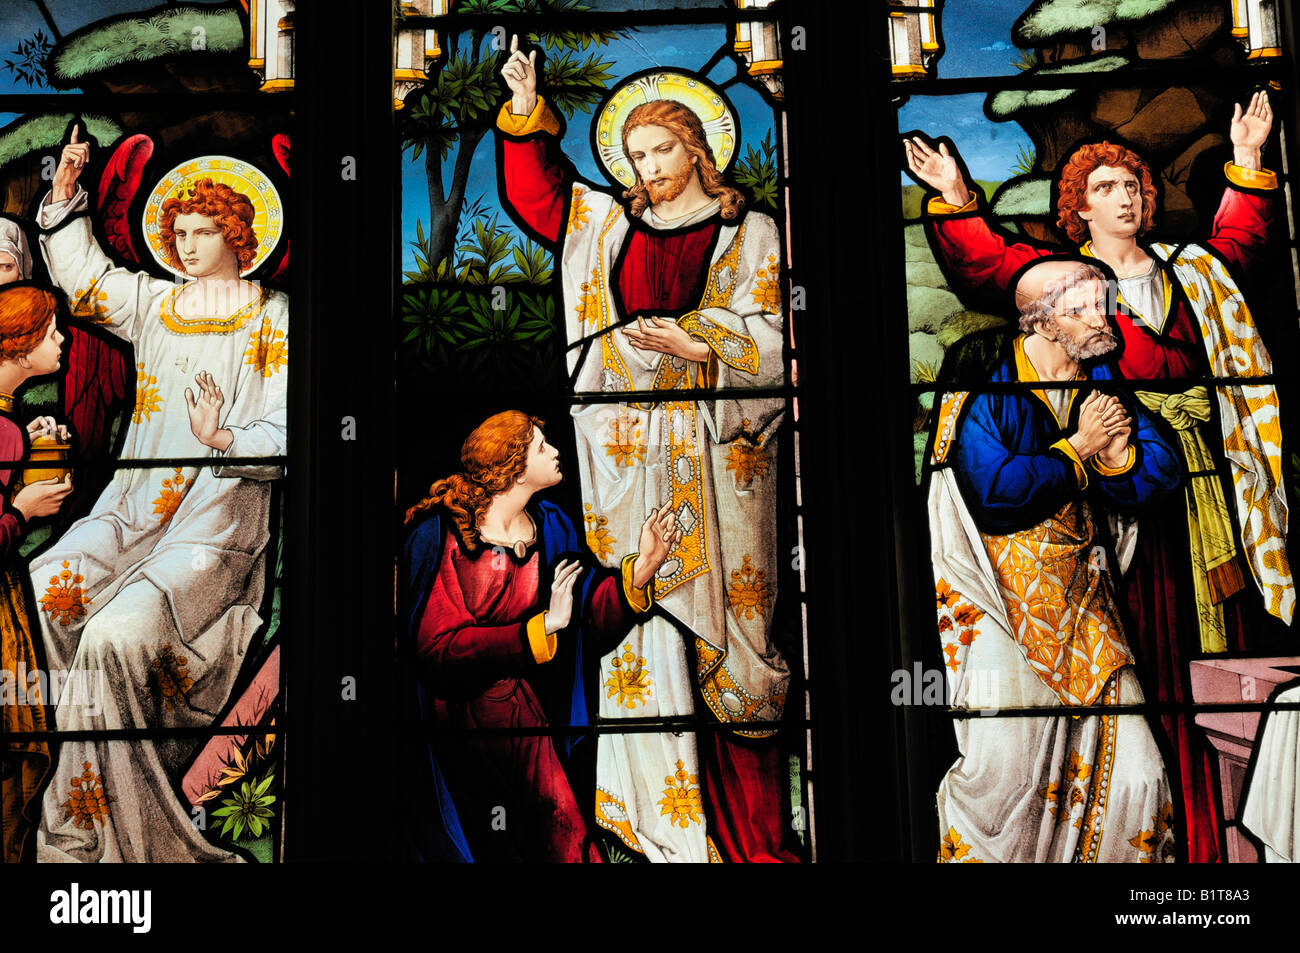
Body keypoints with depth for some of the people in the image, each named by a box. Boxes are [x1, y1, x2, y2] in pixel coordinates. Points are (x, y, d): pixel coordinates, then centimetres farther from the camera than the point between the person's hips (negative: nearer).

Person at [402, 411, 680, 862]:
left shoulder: (550, 527, 4)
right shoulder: (443, 535, -12)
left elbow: (592, 620, 1)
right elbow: (437, 648, -20)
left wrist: (641, 566, -14)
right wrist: (543, 627, -24)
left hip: (526, 716, 4)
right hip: (458, 719, -4)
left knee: (564, 838, -3)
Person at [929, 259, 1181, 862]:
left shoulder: (1103, 382, 9)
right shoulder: (984, 387, -10)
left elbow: (1163, 473, 7)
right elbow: (994, 494, -23)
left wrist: (1117, 451, -13)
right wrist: (1079, 448, -11)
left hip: (1080, 597, 6)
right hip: (1002, 600, -6)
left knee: (1136, 777, 3)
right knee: (1008, 765, -14)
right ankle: (969, 854, 10)